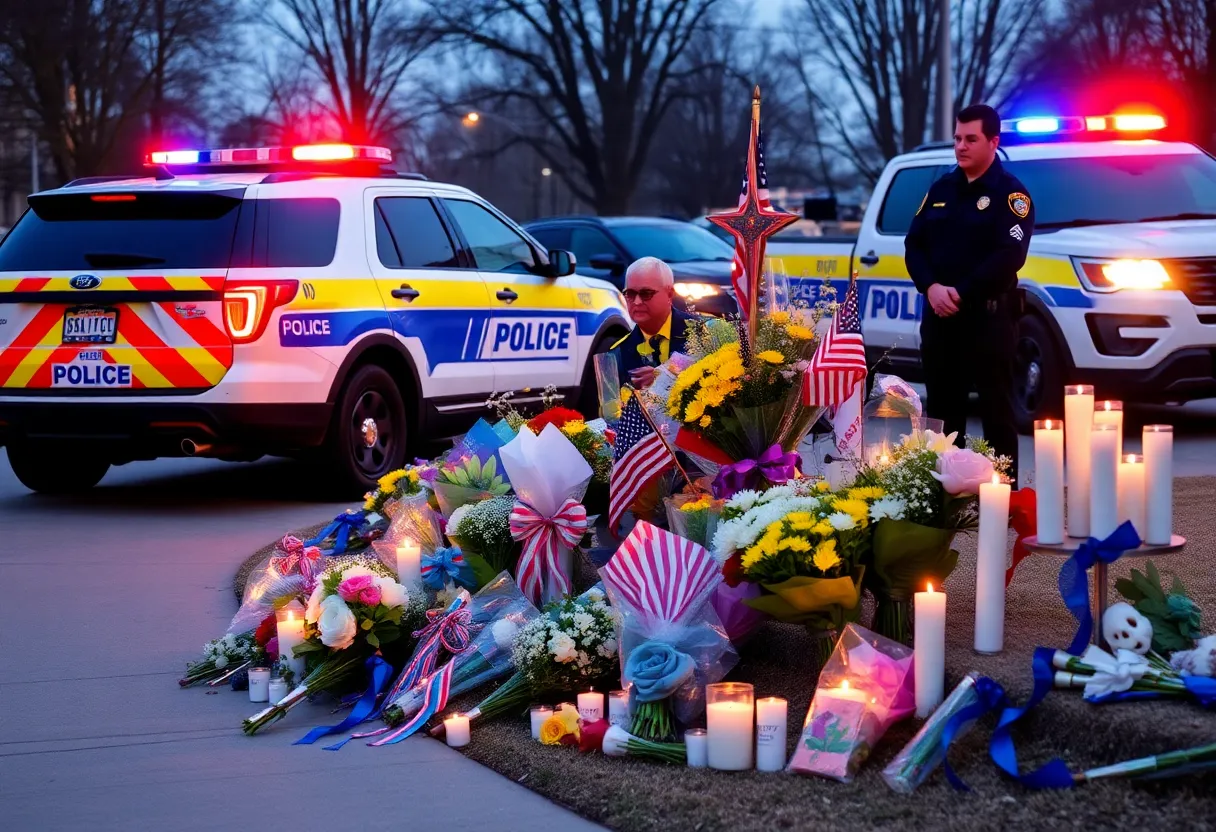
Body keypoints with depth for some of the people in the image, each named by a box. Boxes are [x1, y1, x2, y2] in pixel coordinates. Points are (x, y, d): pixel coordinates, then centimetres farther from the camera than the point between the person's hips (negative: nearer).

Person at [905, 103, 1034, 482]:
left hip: (988, 316, -6)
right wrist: (932, 287, -8)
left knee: (997, 412, -4)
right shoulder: (941, 190, 15)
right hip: (939, 316, 6)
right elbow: (913, 244, 10)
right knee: (941, 412, 10)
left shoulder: (1010, 193, -5)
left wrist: (960, 292, -19)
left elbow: (1010, 256, -16)